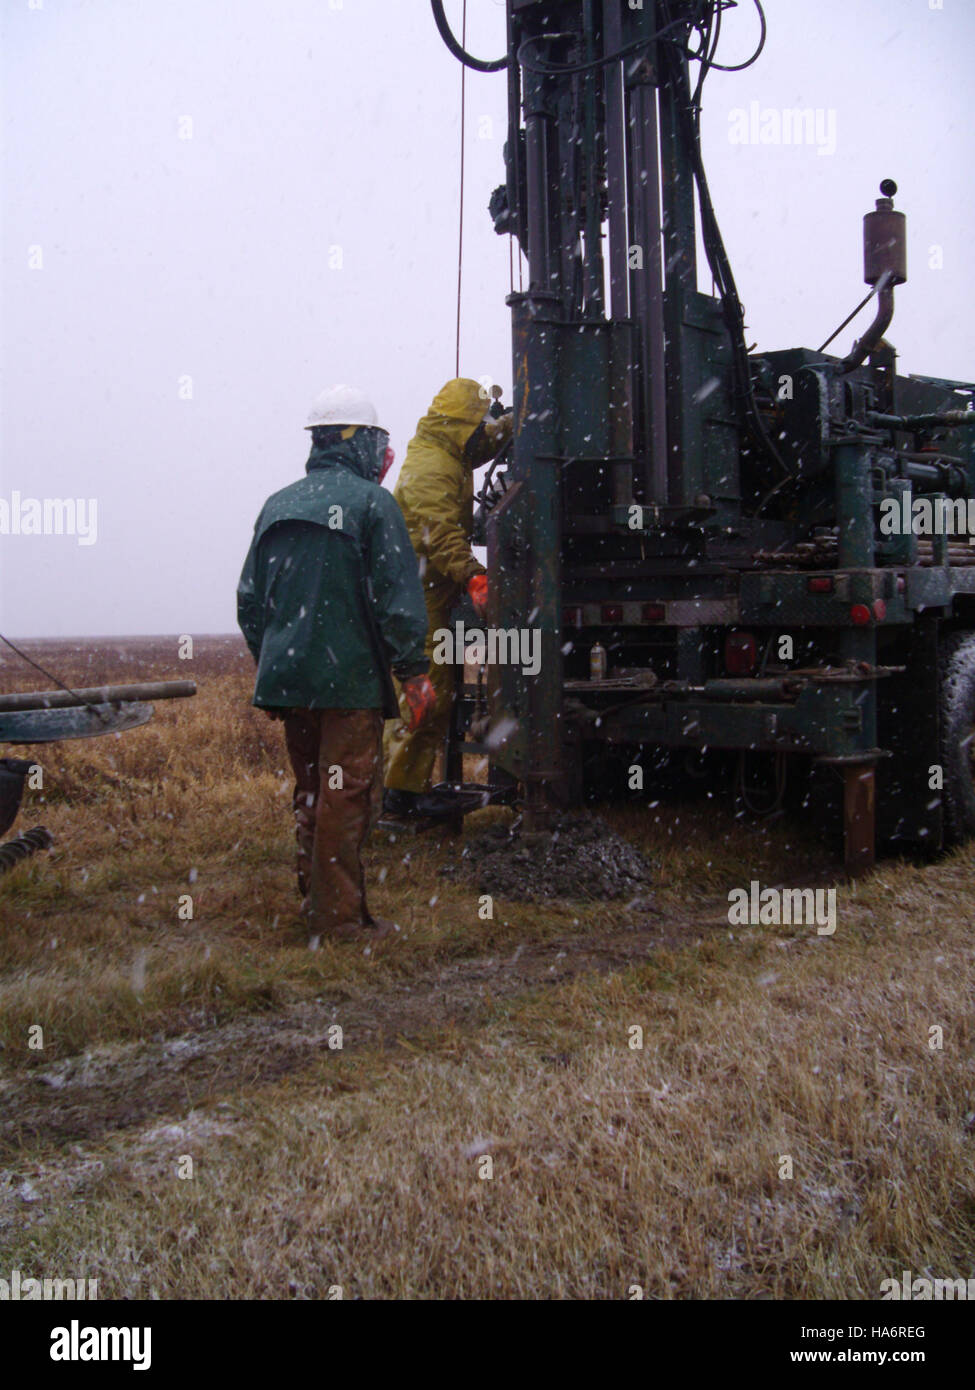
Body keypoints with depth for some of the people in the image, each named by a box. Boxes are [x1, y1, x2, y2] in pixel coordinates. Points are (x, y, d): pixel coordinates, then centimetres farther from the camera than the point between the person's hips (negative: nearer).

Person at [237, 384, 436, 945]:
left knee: (313, 792, 17)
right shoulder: (371, 501, -6)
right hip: (349, 678, -7)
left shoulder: (277, 505, 14)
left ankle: (314, 900, 25)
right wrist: (414, 671, -5)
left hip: (287, 675, 7)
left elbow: (250, 600, 18)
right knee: (349, 793, -2)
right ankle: (339, 917, 1)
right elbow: (398, 598, -10)